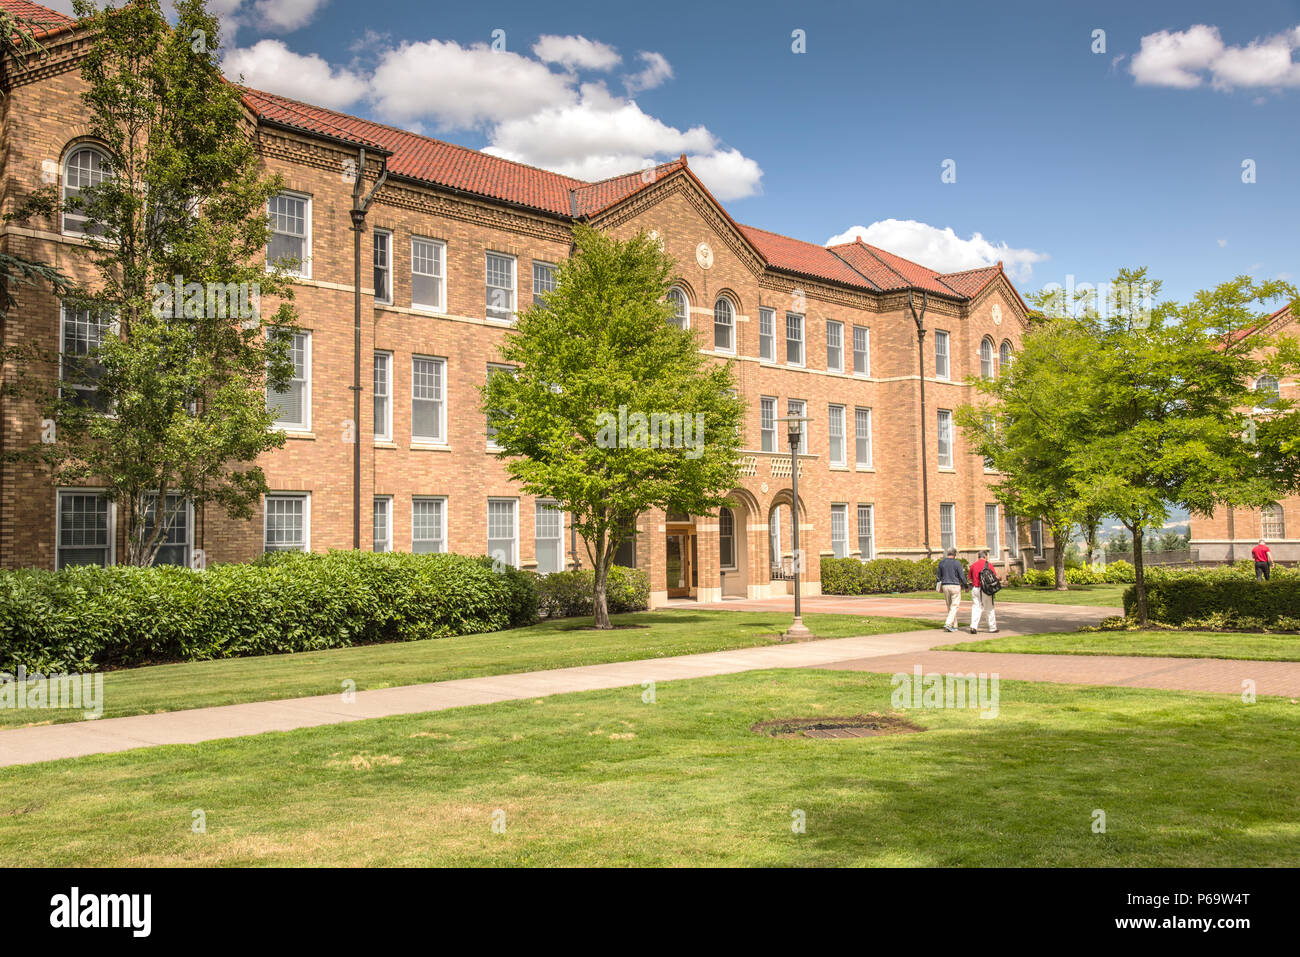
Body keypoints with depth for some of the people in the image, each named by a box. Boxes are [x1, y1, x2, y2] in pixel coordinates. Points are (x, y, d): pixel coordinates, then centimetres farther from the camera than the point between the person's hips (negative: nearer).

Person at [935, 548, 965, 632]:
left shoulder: (941, 562, 4)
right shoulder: (957, 563, -10)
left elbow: (939, 575, 9)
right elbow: (961, 576, -7)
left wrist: (939, 585, 19)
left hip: (945, 586, 5)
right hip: (955, 586, -5)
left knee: (950, 606, 14)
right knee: (955, 607, -1)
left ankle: (954, 626, 16)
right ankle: (948, 624, -14)